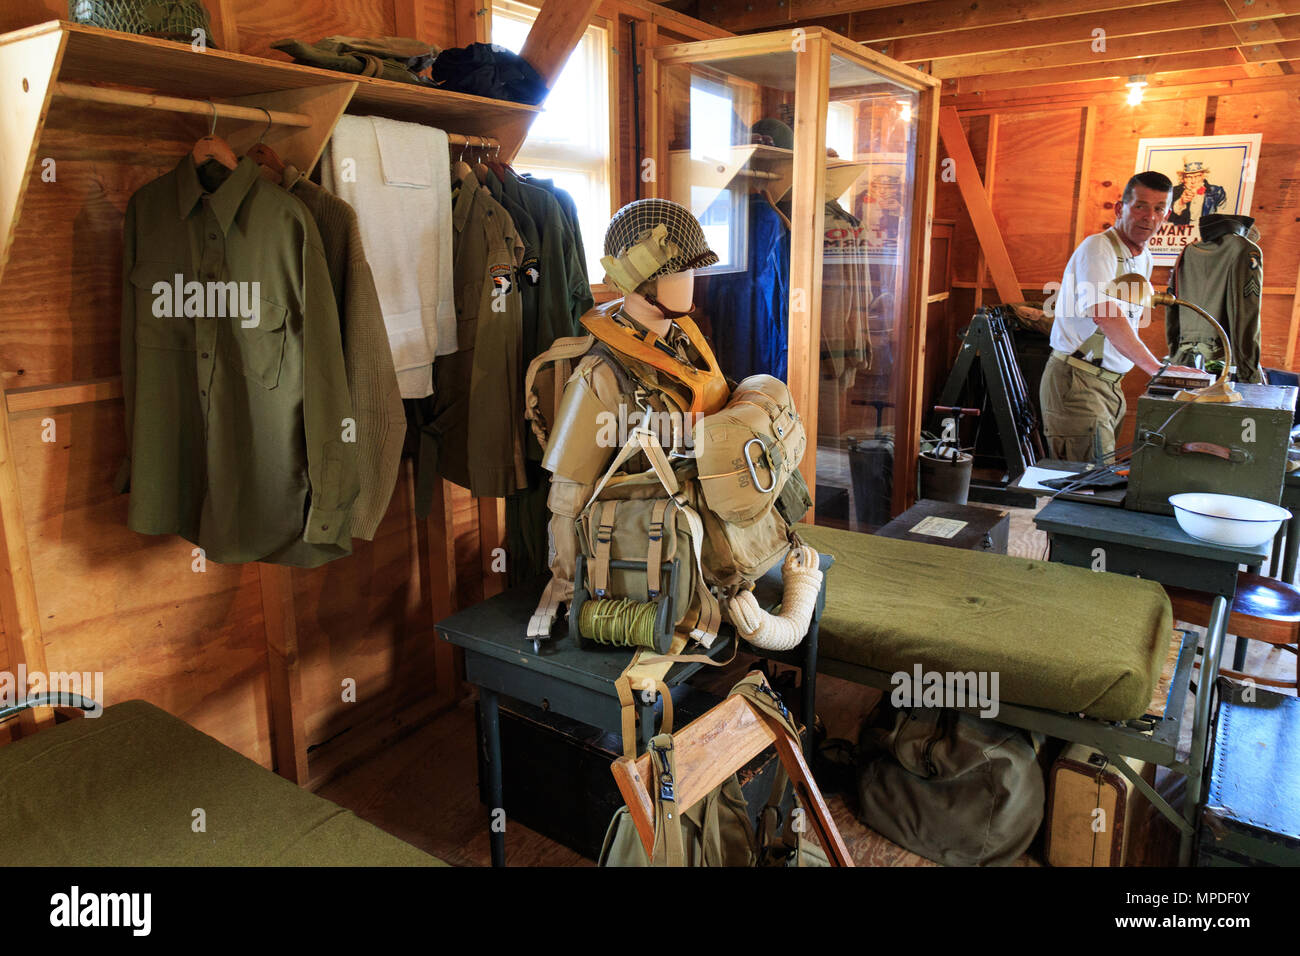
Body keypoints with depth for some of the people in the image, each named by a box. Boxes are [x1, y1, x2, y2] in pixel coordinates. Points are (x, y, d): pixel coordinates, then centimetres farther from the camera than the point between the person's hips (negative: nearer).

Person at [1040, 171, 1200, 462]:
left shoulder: (1145, 258, 16)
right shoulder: (1097, 248, -13)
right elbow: (1104, 315, -28)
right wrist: (1157, 369, -31)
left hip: (1111, 383, 9)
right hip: (1077, 382, -9)